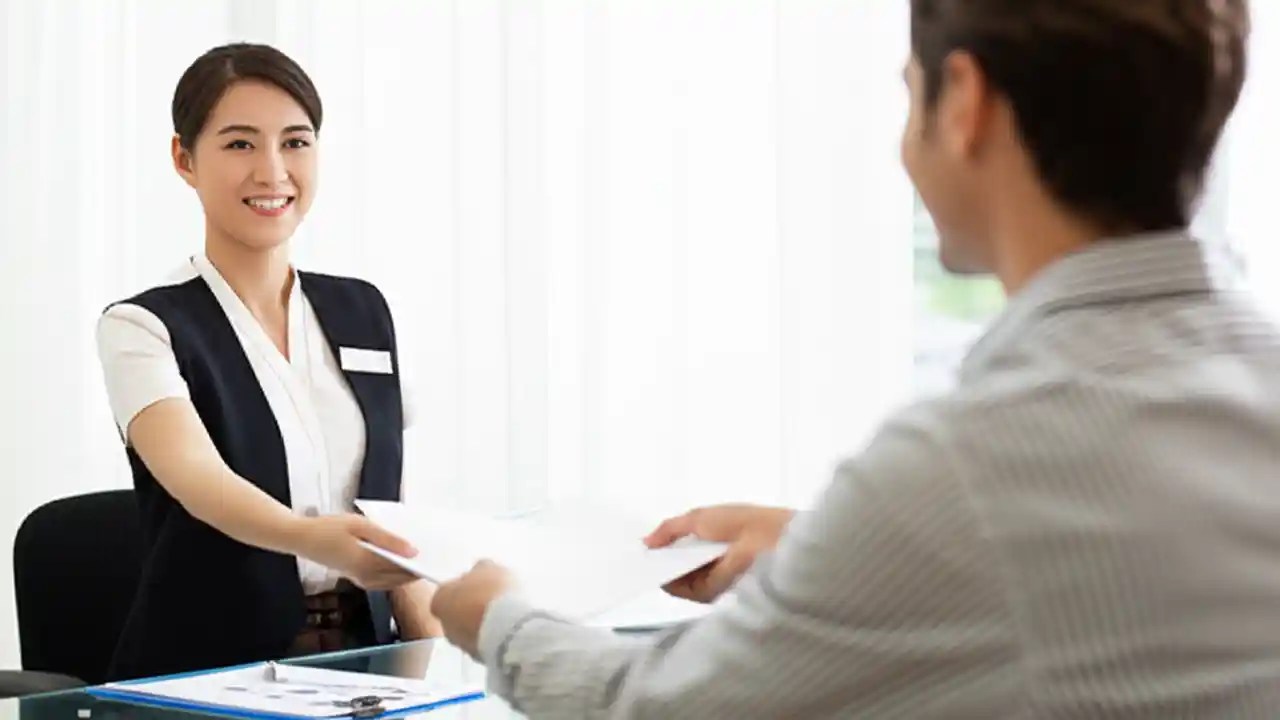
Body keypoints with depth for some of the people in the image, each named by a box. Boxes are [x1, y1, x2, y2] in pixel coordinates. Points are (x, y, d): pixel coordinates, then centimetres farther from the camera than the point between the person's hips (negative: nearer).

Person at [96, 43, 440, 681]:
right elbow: (194, 476, -25)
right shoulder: (141, 328, -6)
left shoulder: (363, 312, 10)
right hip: (208, 674, -4)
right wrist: (313, 540, -43)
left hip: (359, 662, 4)